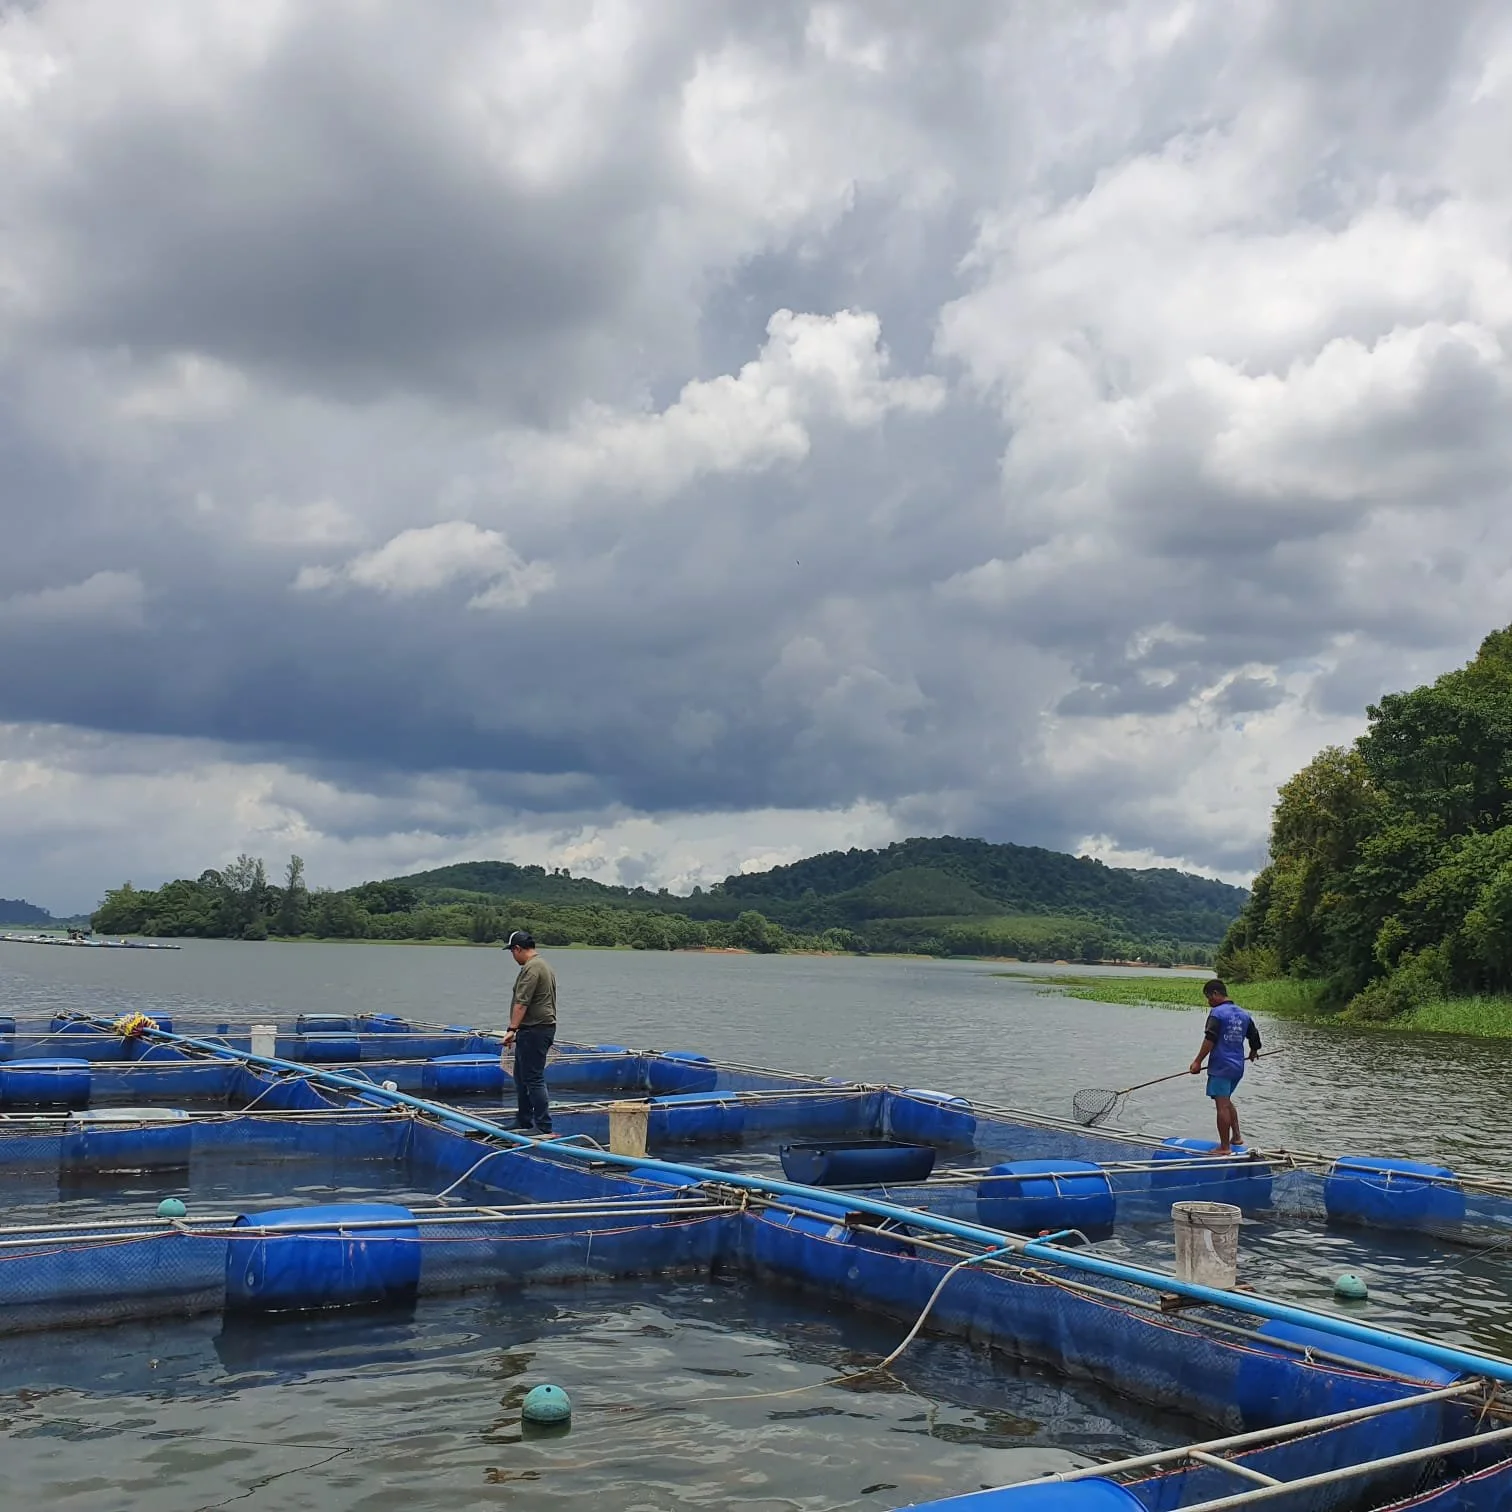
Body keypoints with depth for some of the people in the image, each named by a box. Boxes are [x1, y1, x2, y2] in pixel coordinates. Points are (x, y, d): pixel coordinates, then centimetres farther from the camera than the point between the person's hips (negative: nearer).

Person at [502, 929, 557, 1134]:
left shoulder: (531, 968, -16)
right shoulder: (544, 966, 18)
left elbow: (521, 1003, -22)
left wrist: (512, 1029, -21)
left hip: (533, 1031, -11)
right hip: (543, 1027, 11)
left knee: (533, 1079, -9)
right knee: (522, 1077, 18)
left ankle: (544, 1128, -8)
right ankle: (523, 1123, 25)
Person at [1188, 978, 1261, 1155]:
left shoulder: (1217, 1013, -12)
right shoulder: (1243, 1014, 11)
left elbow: (1210, 1040, -20)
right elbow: (1254, 1036, 20)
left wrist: (1198, 1061, -18)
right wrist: (1254, 1052, 41)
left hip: (1221, 1066, -8)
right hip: (1238, 1067, 9)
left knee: (1222, 1105, -5)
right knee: (1227, 1101, 24)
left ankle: (1225, 1147, -4)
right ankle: (1236, 1137, 25)